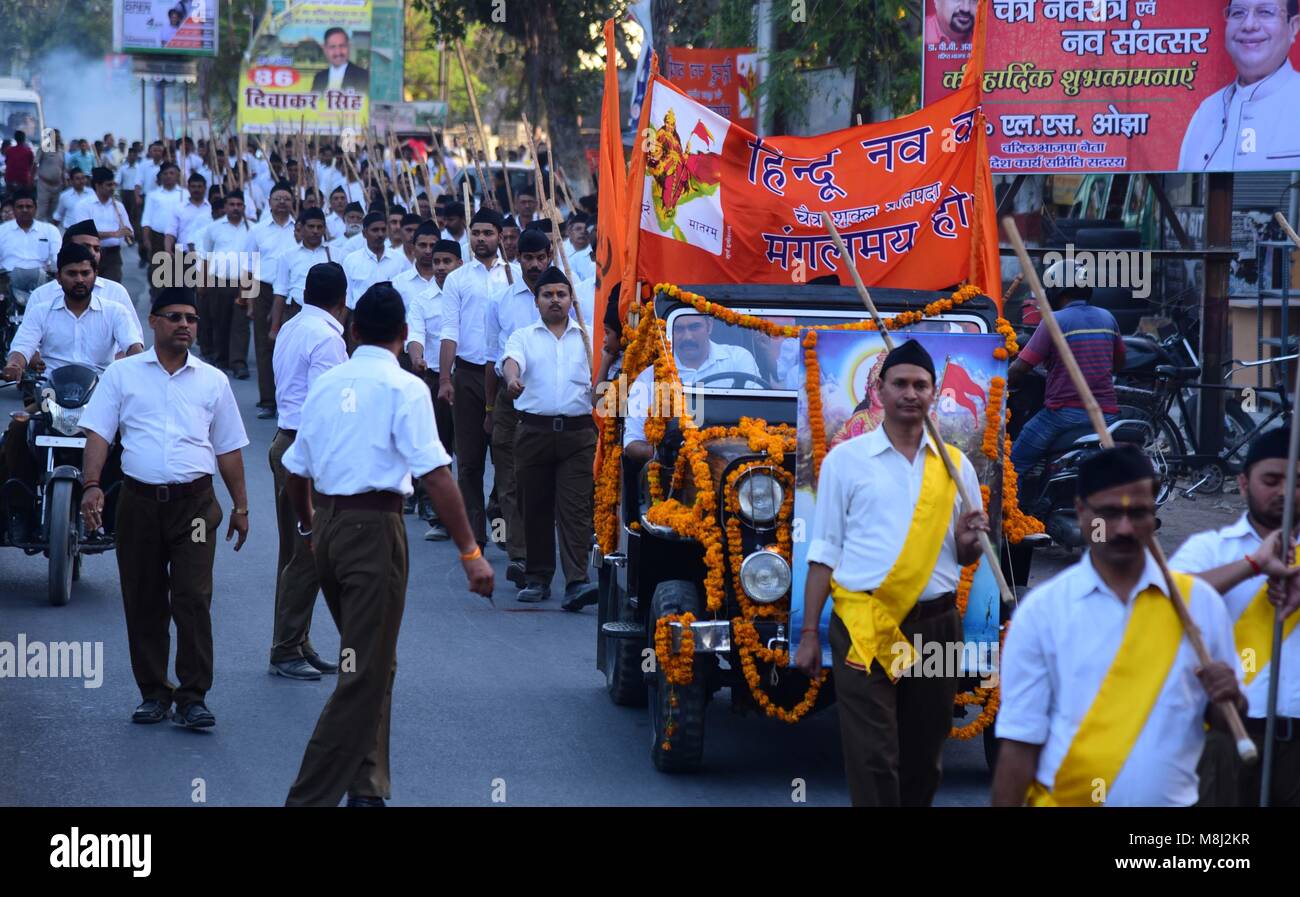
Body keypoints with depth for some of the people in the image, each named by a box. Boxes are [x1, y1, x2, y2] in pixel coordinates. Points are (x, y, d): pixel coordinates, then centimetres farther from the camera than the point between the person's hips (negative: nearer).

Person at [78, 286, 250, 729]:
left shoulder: (212, 381, 11)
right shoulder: (122, 374, 7)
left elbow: (228, 448, 15)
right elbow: (98, 433, 1)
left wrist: (241, 506, 13)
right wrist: (91, 485, -13)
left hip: (194, 503, 0)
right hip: (139, 501, 0)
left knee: (193, 599, -9)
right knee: (143, 603, 5)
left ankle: (192, 697, -7)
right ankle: (154, 693, 16)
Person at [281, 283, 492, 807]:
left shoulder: (326, 384, 10)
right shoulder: (404, 388, -8)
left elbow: (296, 470, 17)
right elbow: (434, 474, -16)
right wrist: (470, 552, -15)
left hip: (328, 527, 7)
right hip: (374, 527, -7)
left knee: (372, 663, 21)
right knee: (366, 675, -3)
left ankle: (366, 787, 24)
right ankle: (311, 797, -8)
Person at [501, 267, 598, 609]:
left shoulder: (587, 337, 14)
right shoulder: (523, 337, 10)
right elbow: (511, 359, -10)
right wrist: (512, 378, -33)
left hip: (578, 432, -1)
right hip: (534, 430, 1)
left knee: (575, 508, -9)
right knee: (535, 507, 5)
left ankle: (576, 582, -18)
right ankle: (537, 578, 16)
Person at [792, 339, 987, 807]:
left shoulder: (956, 465, 11)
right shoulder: (845, 460, 3)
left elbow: (966, 557, 16)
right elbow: (824, 552, 3)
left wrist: (968, 542, -8)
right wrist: (809, 634, -2)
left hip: (936, 625, 3)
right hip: (864, 628, -3)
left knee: (925, 759, 12)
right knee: (873, 760, -9)